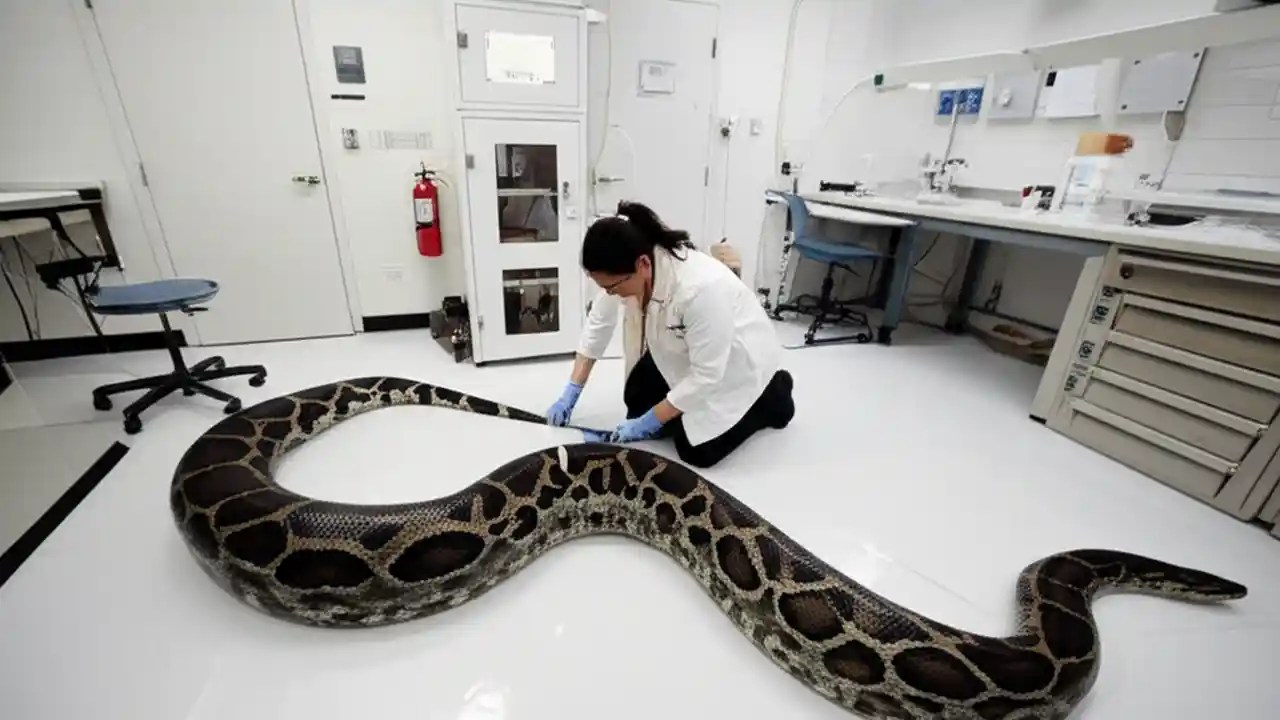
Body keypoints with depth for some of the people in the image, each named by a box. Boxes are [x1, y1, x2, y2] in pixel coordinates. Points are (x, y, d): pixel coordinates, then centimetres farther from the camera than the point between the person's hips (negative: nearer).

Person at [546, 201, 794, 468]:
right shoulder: (625, 268, -21)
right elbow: (599, 323, -6)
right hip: (682, 351, 6)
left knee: (696, 450, -7)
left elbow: (706, 374, -31)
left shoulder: (700, 289, -41)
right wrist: (571, 392, -6)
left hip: (736, 360, -6)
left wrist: (651, 421, -23)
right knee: (639, 407, 2)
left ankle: (773, 394, 12)